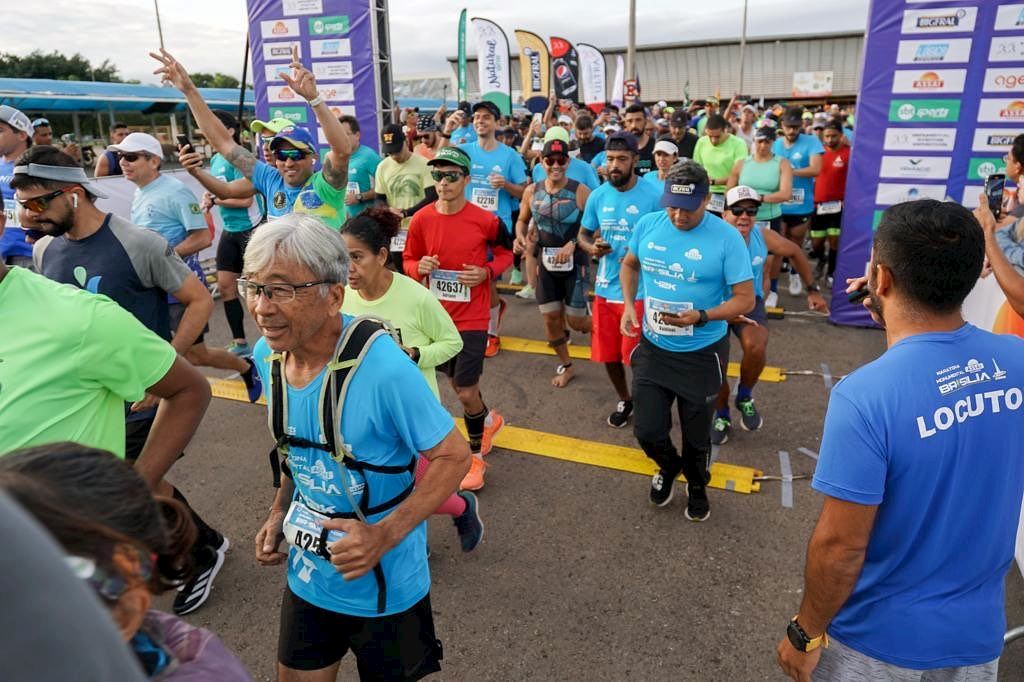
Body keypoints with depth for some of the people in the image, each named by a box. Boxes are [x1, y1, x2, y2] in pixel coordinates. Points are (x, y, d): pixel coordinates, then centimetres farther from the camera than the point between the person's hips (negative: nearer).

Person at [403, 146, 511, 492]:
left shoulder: (485, 220, -12)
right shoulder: (421, 220, -6)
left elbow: (505, 252, 5)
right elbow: (409, 261, 7)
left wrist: (486, 272, -13)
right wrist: (419, 267, -16)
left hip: (472, 318, -4)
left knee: (466, 391, -2)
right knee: (457, 382, 20)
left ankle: (475, 456, 22)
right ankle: (489, 420, 50)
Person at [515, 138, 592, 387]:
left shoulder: (580, 191, -13)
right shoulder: (532, 192, 1)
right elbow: (522, 220, 16)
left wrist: (574, 243, -24)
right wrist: (521, 236, -5)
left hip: (575, 264, -4)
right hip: (546, 264, 4)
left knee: (575, 320, -3)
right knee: (550, 319, 8)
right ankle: (566, 366, 30)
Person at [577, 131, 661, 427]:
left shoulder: (655, 195, -11)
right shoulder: (597, 196, 3)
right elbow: (583, 234, 14)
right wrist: (591, 247, -9)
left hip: (641, 290, -5)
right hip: (605, 289, 5)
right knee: (608, 354, 14)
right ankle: (625, 400, 39)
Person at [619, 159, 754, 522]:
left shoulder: (726, 238, -18)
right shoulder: (647, 225, -7)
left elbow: (745, 299, -14)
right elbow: (630, 264, 13)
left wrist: (701, 317, -30)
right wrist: (629, 304, -4)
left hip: (702, 354, -3)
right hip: (653, 347, 3)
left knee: (696, 433, 16)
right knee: (647, 430, 7)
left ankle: (697, 485, 47)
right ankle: (668, 467, 43)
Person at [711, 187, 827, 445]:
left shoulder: (763, 236, -13)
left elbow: (795, 252, 7)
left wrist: (813, 290, 12)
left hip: (750, 301, 1)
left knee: (756, 347, -29)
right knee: (716, 368, 0)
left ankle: (745, 397, 2)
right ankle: (722, 416, 32)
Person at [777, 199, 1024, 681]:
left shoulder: (864, 396, -30)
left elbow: (840, 546, -24)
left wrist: (805, 634, -9)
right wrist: (896, 316, 5)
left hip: (881, 638, -5)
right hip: (978, 631, 5)